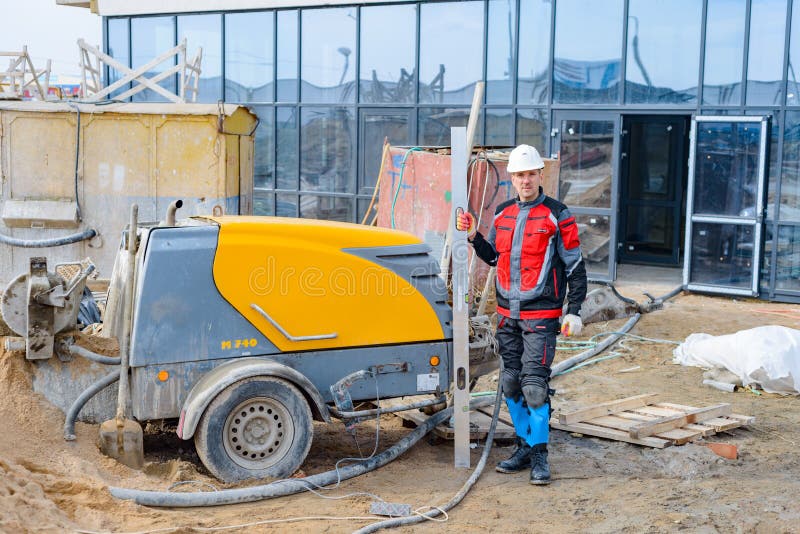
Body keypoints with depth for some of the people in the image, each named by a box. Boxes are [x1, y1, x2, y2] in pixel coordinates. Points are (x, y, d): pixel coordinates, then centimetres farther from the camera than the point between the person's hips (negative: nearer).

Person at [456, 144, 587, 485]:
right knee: (511, 383, 10)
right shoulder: (503, 213, 11)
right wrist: (473, 236, 6)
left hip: (540, 315, -6)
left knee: (534, 383, -10)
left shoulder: (557, 215, -6)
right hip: (507, 315, 6)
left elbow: (575, 267, -4)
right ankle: (525, 447, 23)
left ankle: (539, 455, 0)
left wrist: (574, 312, -9)